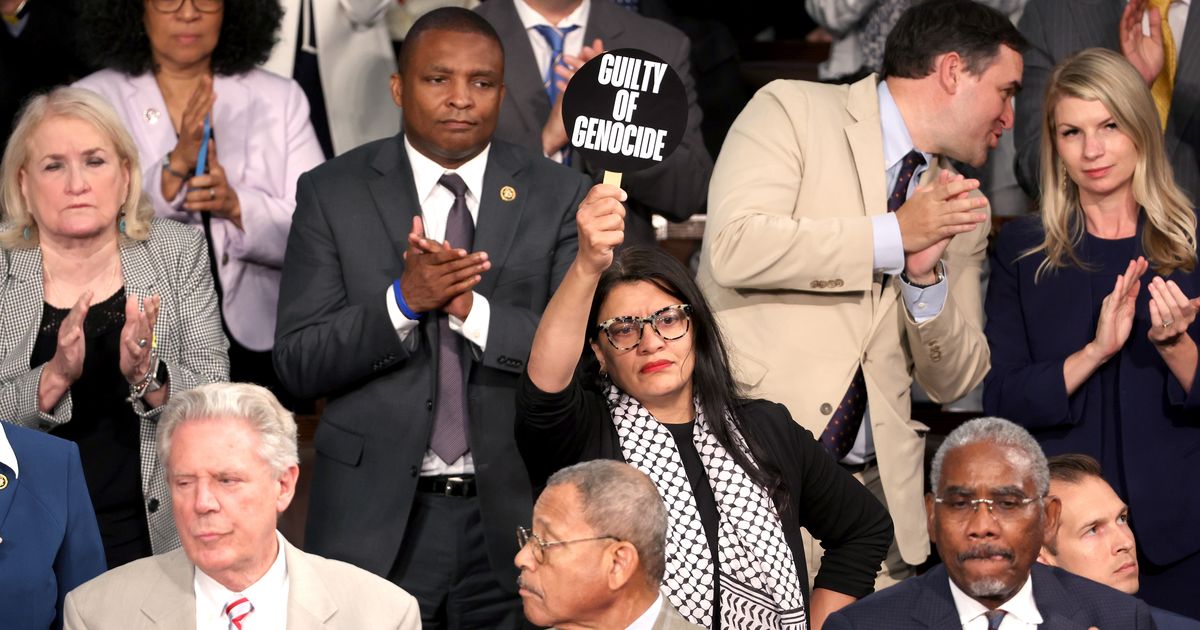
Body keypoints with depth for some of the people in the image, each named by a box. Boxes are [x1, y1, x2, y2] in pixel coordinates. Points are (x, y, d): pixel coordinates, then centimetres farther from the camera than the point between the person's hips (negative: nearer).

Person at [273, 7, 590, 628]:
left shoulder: (559, 197, 2)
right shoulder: (333, 193, 0)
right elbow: (297, 362, -4)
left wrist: (473, 307, -20)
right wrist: (403, 300, -19)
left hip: (512, 513, 1)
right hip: (377, 516, 0)